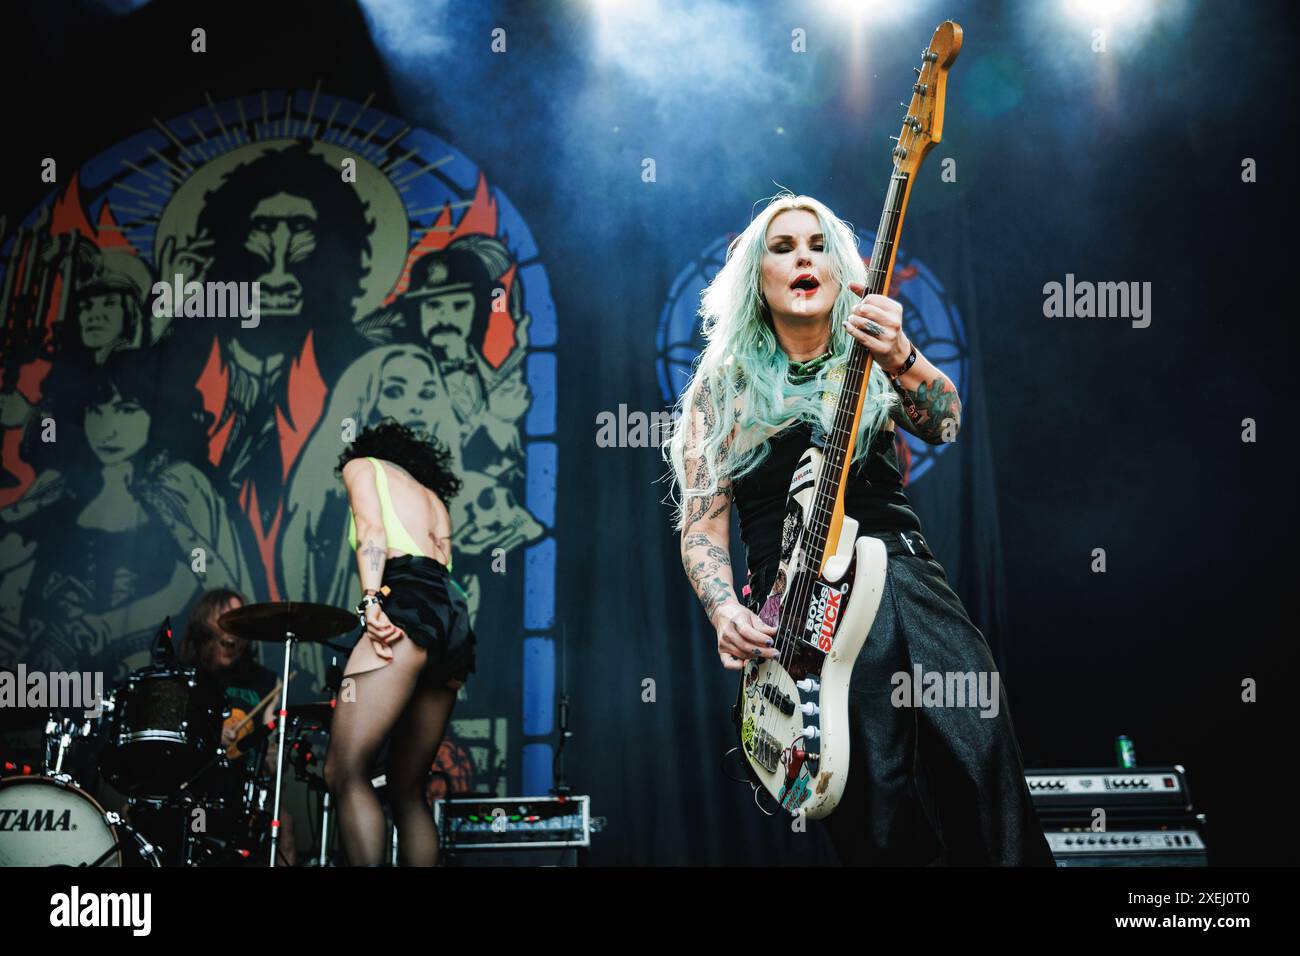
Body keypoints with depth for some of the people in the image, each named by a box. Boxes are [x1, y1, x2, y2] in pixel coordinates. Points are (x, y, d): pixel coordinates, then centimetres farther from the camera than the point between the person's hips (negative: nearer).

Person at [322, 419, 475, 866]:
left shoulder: (363, 465, 20)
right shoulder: (433, 497, 36)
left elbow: (372, 531, -1)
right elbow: (440, 558, 19)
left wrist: (371, 602, -15)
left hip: (408, 604, -7)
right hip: (455, 618, 8)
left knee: (344, 771, -16)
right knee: (408, 789, 9)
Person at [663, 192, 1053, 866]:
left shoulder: (868, 365, 16)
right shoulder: (723, 387, 13)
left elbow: (944, 422, -5)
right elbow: (702, 527, 9)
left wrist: (899, 358, -26)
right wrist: (726, 612, -10)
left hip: (900, 565, 2)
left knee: (978, 744, -24)